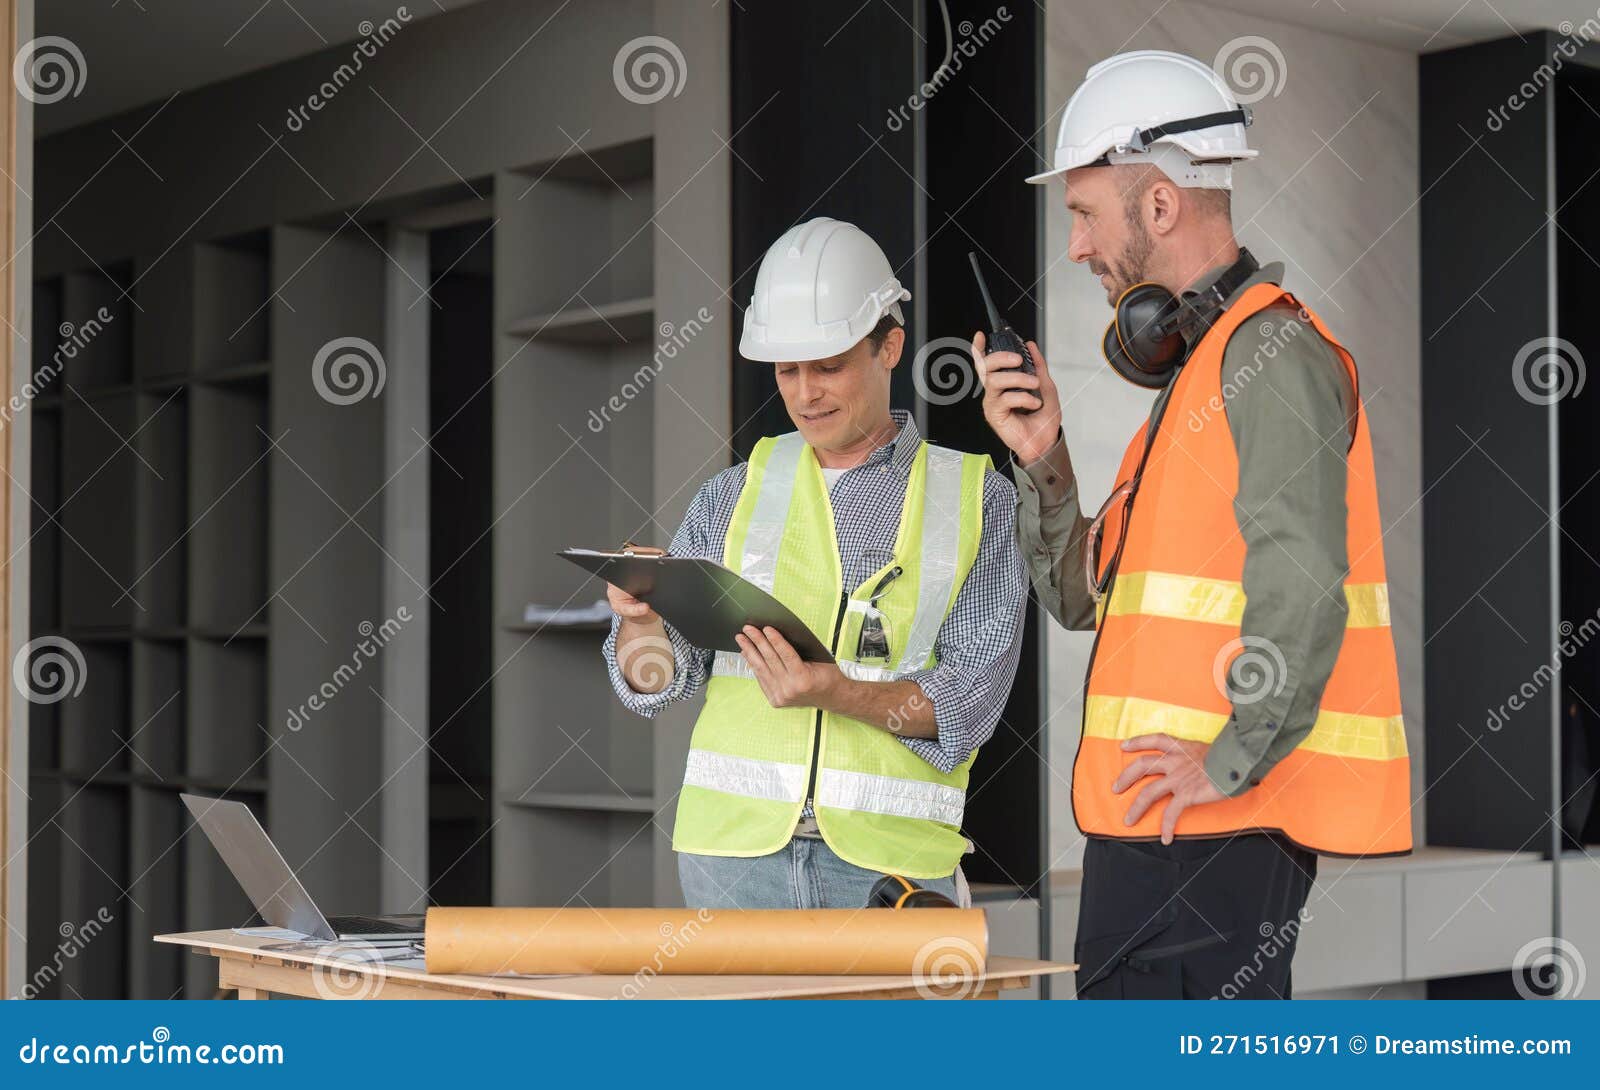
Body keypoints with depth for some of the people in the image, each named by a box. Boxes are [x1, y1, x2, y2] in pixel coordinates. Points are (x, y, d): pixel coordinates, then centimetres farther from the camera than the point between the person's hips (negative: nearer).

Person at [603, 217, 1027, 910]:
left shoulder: (976, 499, 7)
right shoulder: (735, 495, 13)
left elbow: (971, 697, -3)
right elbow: (656, 683, 8)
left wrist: (839, 693, -19)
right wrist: (641, 619, -14)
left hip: (890, 854, -1)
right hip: (736, 850, 2)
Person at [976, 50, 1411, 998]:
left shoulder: (1271, 355, -12)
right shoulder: (1198, 364, 20)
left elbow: (1301, 588, -25)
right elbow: (1082, 596, 16)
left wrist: (1232, 760, -21)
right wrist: (1043, 457, 3)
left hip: (1219, 816, -10)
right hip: (1156, 818, 10)